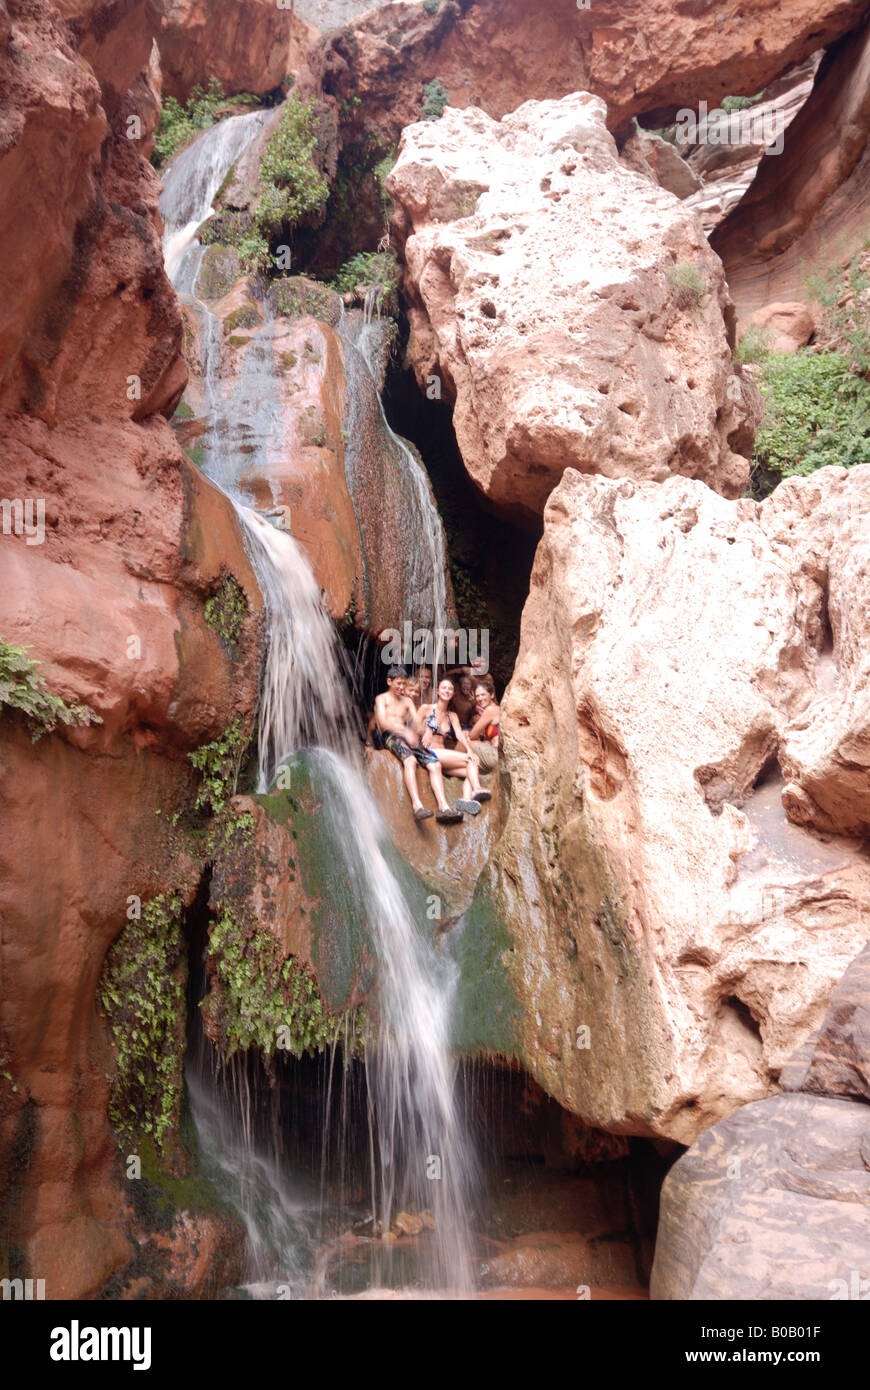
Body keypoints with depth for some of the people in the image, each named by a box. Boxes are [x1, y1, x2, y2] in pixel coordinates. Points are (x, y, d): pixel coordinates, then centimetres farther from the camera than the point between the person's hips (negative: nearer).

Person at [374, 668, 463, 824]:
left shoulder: (407, 701, 30)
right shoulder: (381, 699, 13)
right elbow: (383, 722, -6)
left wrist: (415, 733, -11)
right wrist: (406, 731, -23)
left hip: (409, 739, 6)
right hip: (390, 737, -6)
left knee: (435, 764, -19)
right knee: (410, 760, -37)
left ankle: (444, 807, -33)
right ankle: (417, 805, -53)